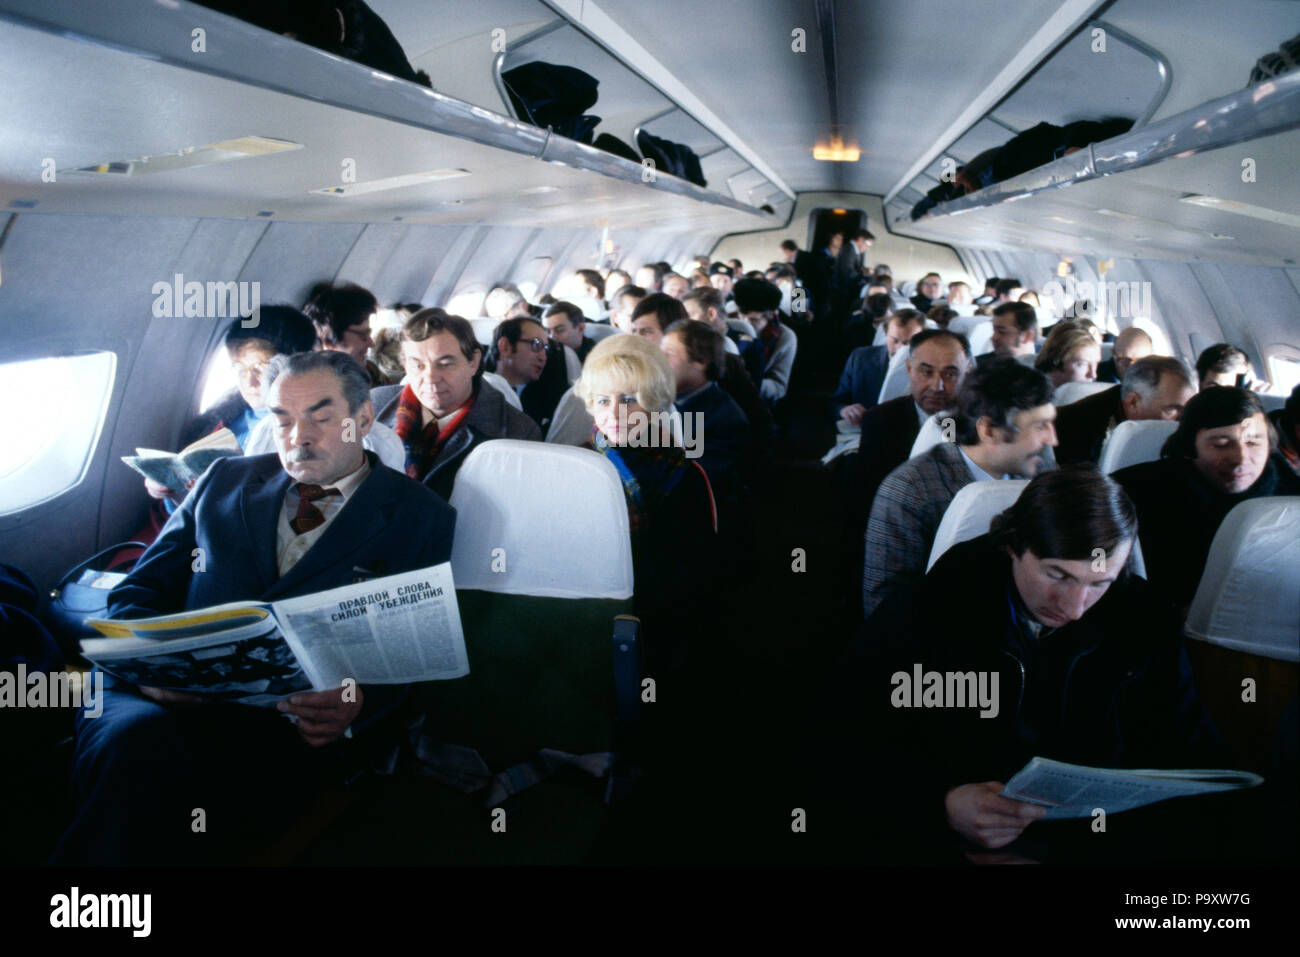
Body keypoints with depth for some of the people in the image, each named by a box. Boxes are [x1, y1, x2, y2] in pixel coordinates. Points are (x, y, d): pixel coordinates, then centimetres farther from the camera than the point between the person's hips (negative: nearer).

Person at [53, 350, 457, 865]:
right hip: (160, 695, 4)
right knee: (143, 742, -35)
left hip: (293, 721, -3)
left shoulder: (422, 518, 10)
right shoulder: (226, 479, 21)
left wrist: (358, 704, -19)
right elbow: (142, 589, 17)